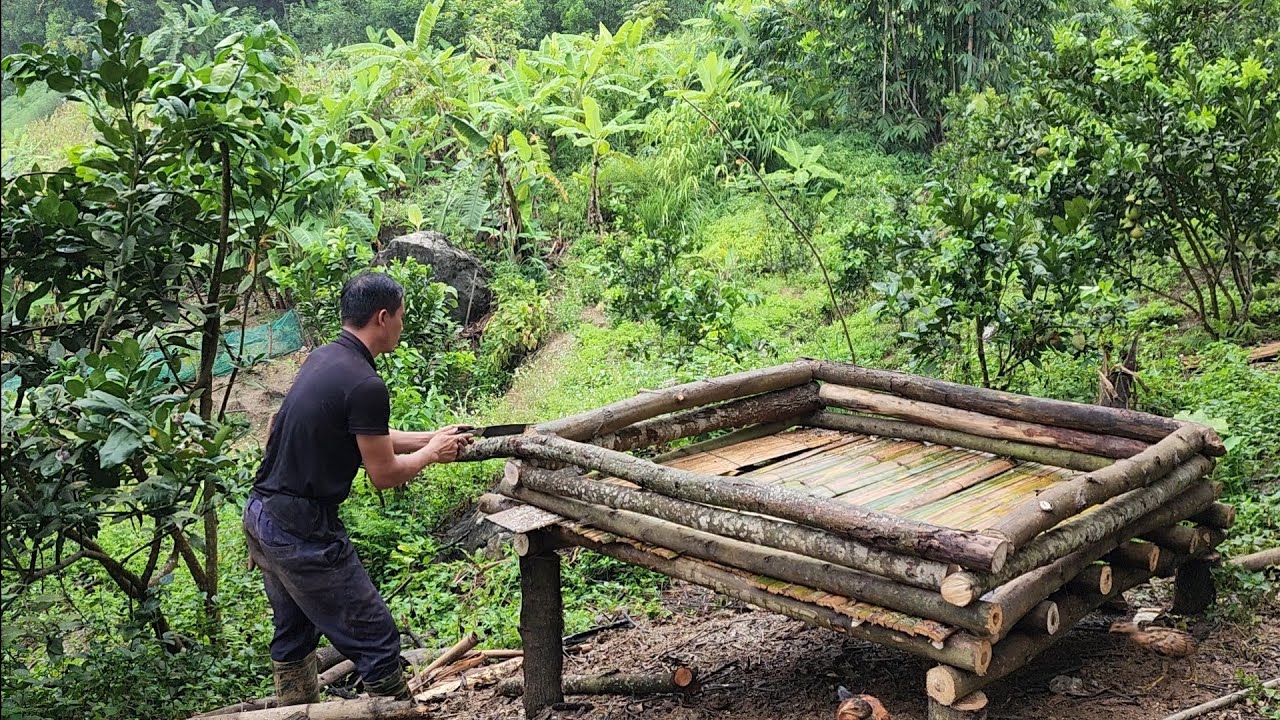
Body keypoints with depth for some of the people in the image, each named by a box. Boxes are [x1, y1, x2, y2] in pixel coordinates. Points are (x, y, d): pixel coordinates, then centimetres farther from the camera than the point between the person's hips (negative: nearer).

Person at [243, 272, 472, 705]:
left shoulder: (324, 358, 8)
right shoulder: (365, 385, -20)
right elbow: (384, 475, -11)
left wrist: (429, 438, 22)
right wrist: (431, 454, 6)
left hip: (260, 518, 10)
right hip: (303, 534, -10)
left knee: (293, 636, 23)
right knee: (375, 641, 1)